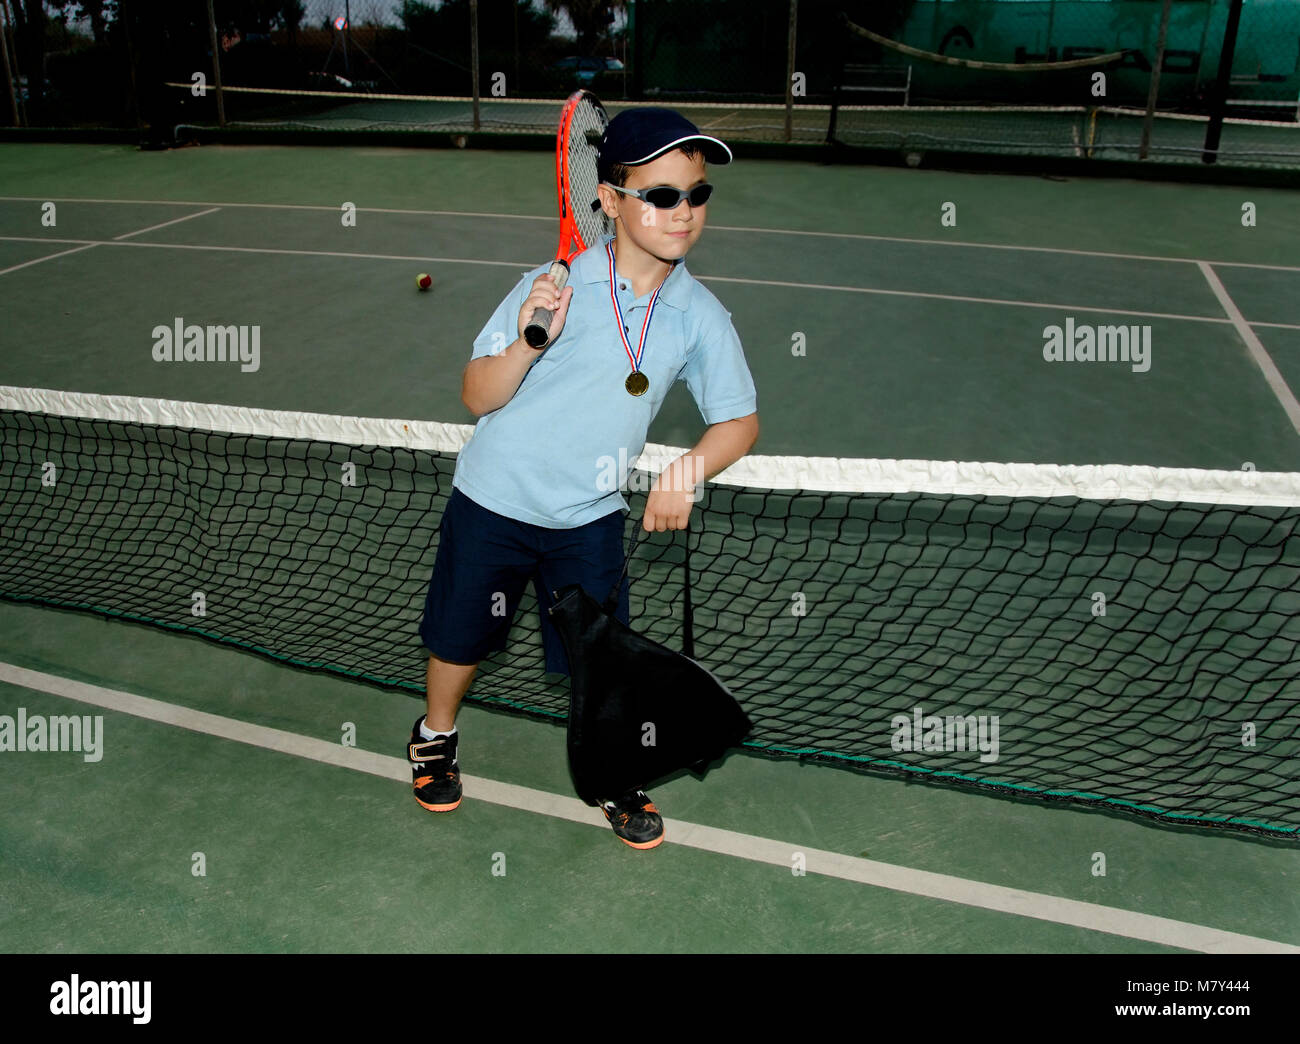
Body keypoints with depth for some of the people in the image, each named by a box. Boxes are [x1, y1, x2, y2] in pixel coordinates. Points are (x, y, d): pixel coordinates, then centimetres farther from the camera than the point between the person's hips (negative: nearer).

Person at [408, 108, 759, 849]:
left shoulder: (701, 315, -8)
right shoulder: (551, 287, -16)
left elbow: (740, 419, -1)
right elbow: (477, 398, -13)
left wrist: (688, 472, -19)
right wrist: (527, 344, -31)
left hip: (590, 517, 2)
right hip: (493, 502, -1)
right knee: (461, 638, 15)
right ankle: (437, 735, 46)